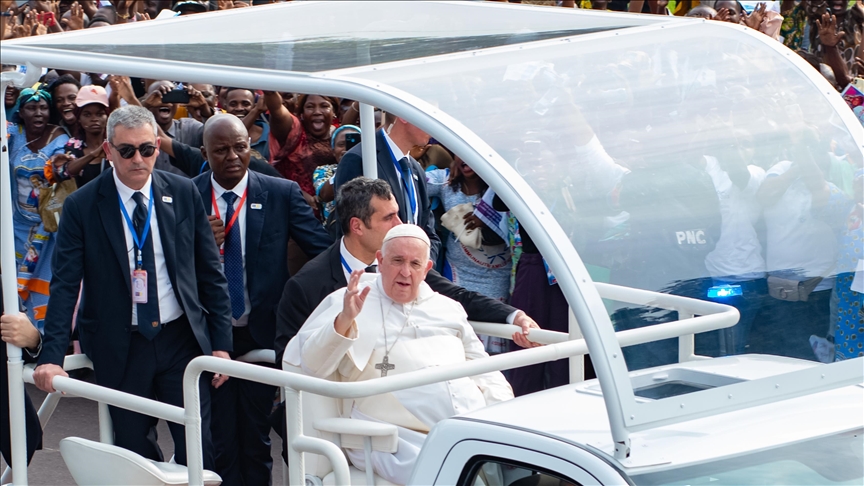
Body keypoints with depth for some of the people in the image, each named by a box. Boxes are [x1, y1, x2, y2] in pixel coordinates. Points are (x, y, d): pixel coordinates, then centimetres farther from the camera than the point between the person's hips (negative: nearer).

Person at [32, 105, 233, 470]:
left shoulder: (184, 194, 1)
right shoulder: (82, 206, -5)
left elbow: (210, 273, 6)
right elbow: (65, 285, -8)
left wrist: (221, 343, 2)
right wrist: (51, 357, -19)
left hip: (182, 340, 1)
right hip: (119, 348, -1)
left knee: (197, 451, 0)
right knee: (135, 453, 6)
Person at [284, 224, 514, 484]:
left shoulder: (448, 308, 26)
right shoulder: (347, 302, 10)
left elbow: (481, 366, 27)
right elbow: (309, 363, -2)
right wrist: (344, 320, -19)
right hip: (405, 437, -5)